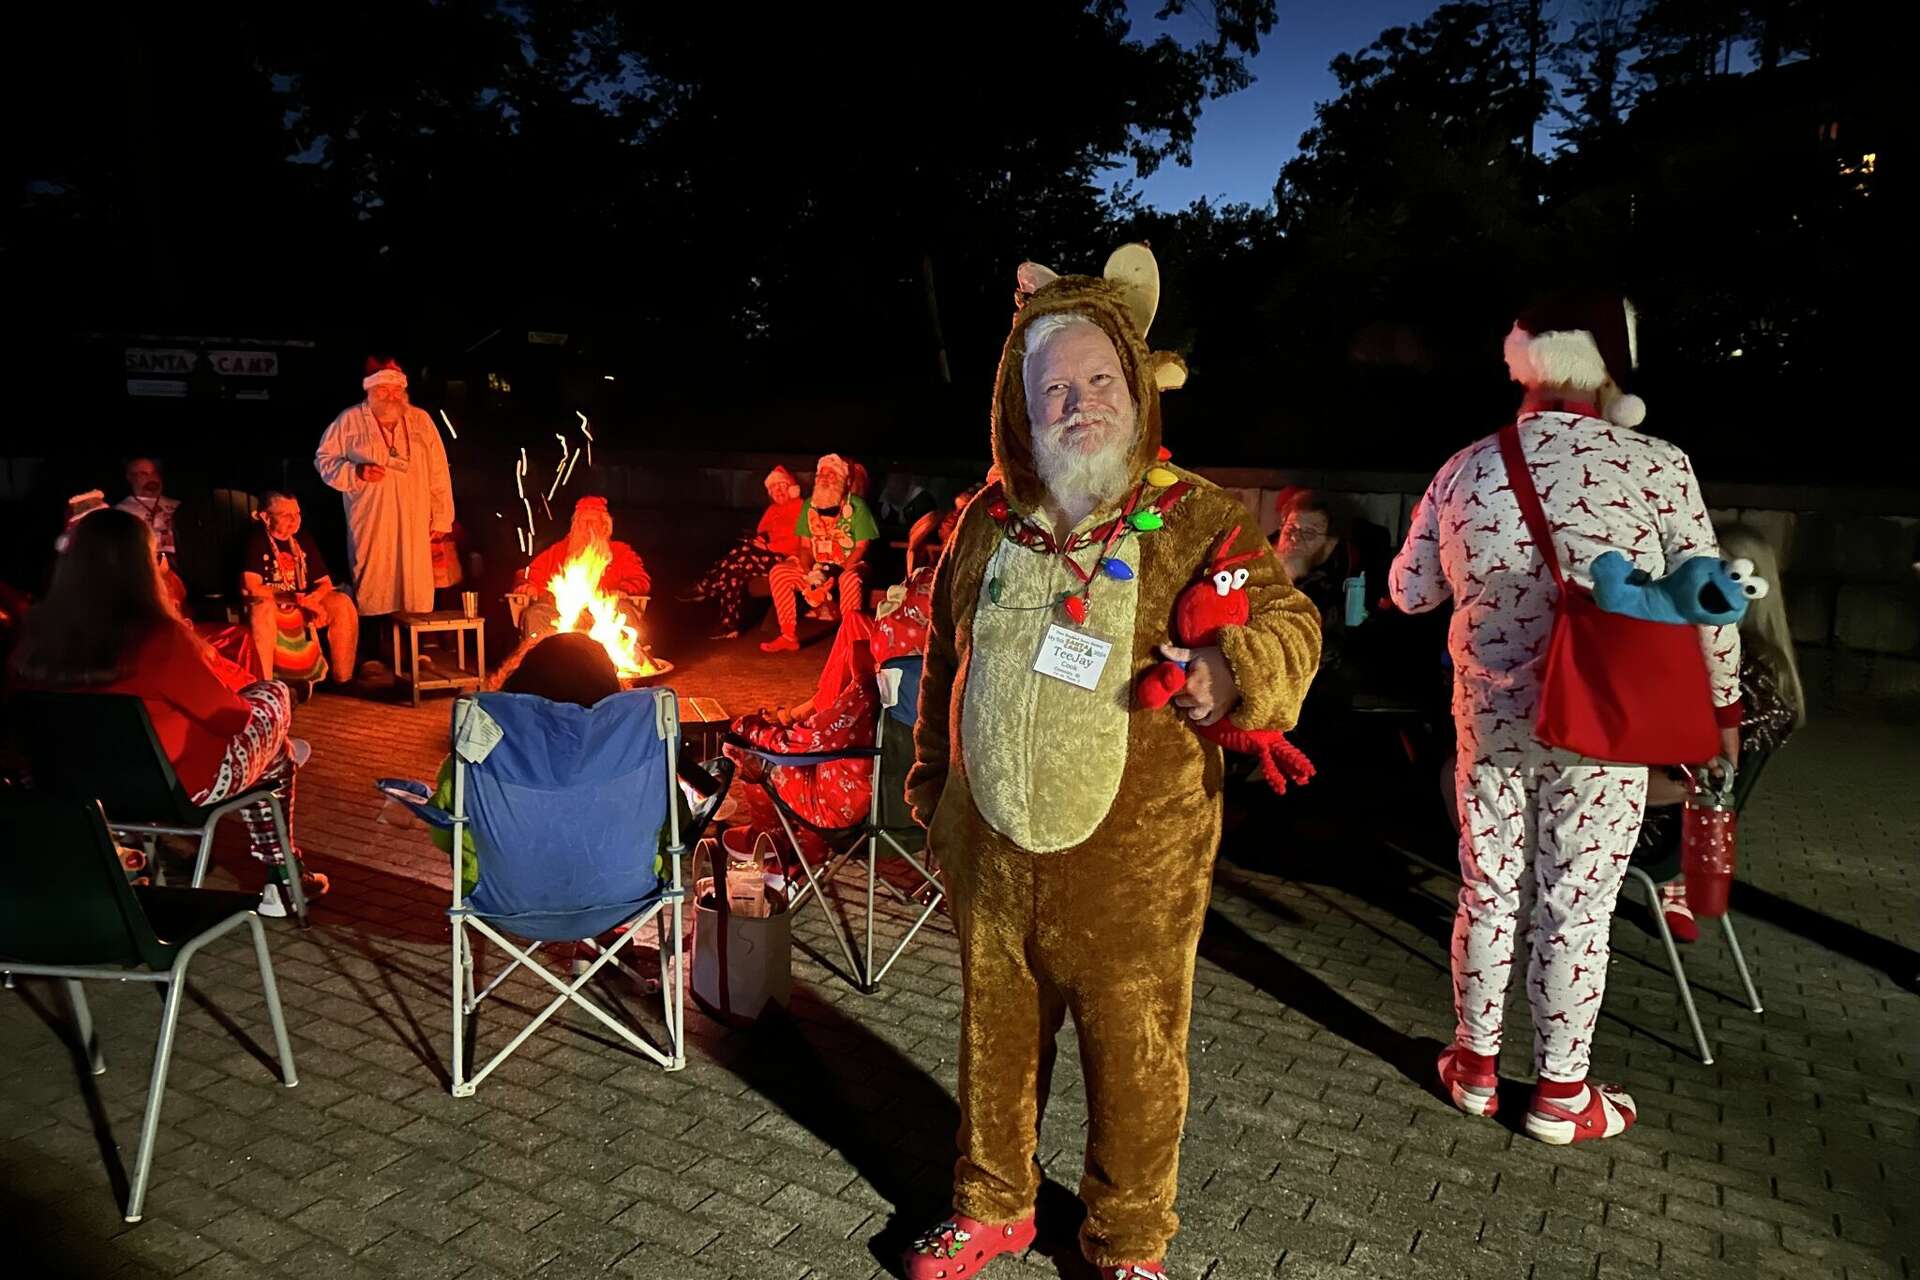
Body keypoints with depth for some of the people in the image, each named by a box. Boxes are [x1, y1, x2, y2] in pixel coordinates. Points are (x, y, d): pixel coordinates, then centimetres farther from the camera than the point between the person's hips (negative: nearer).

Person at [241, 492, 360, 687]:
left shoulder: (304, 539, 6)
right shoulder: (256, 542, -10)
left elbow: (325, 583, 5)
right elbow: (252, 587, -22)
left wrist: (311, 600, -20)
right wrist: (297, 599, -29)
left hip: (303, 607, 5)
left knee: (342, 603, -17)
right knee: (263, 607, -39)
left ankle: (343, 678, -12)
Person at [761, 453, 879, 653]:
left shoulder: (856, 506, -10)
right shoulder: (810, 505, 4)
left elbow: (861, 547, -11)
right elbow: (805, 546, 5)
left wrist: (835, 573, -21)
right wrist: (809, 574, -14)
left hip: (850, 564, -5)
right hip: (817, 564, 5)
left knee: (850, 579, -39)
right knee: (778, 573, -13)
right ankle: (789, 636, -10)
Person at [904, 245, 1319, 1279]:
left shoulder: (1196, 519, -6)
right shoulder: (988, 522, 6)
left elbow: (1291, 622, -3)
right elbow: (945, 662, 16)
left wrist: (1233, 672, -25)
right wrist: (931, 784, 19)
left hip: (1133, 863, -3)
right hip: (990, 853, 4)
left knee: (1135, 1057, 10)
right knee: (995, 1036, 18)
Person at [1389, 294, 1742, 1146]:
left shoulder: (1465, 470, -4)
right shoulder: (1658, 469, -12)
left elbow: (1410, 592, 7)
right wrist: (1723, 706, 9)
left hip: (1490, 719, 3)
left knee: (1489, 894, 15)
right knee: (1576, 908, 9)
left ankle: (1475, 1065, 29)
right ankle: (1561, 1095, 24)